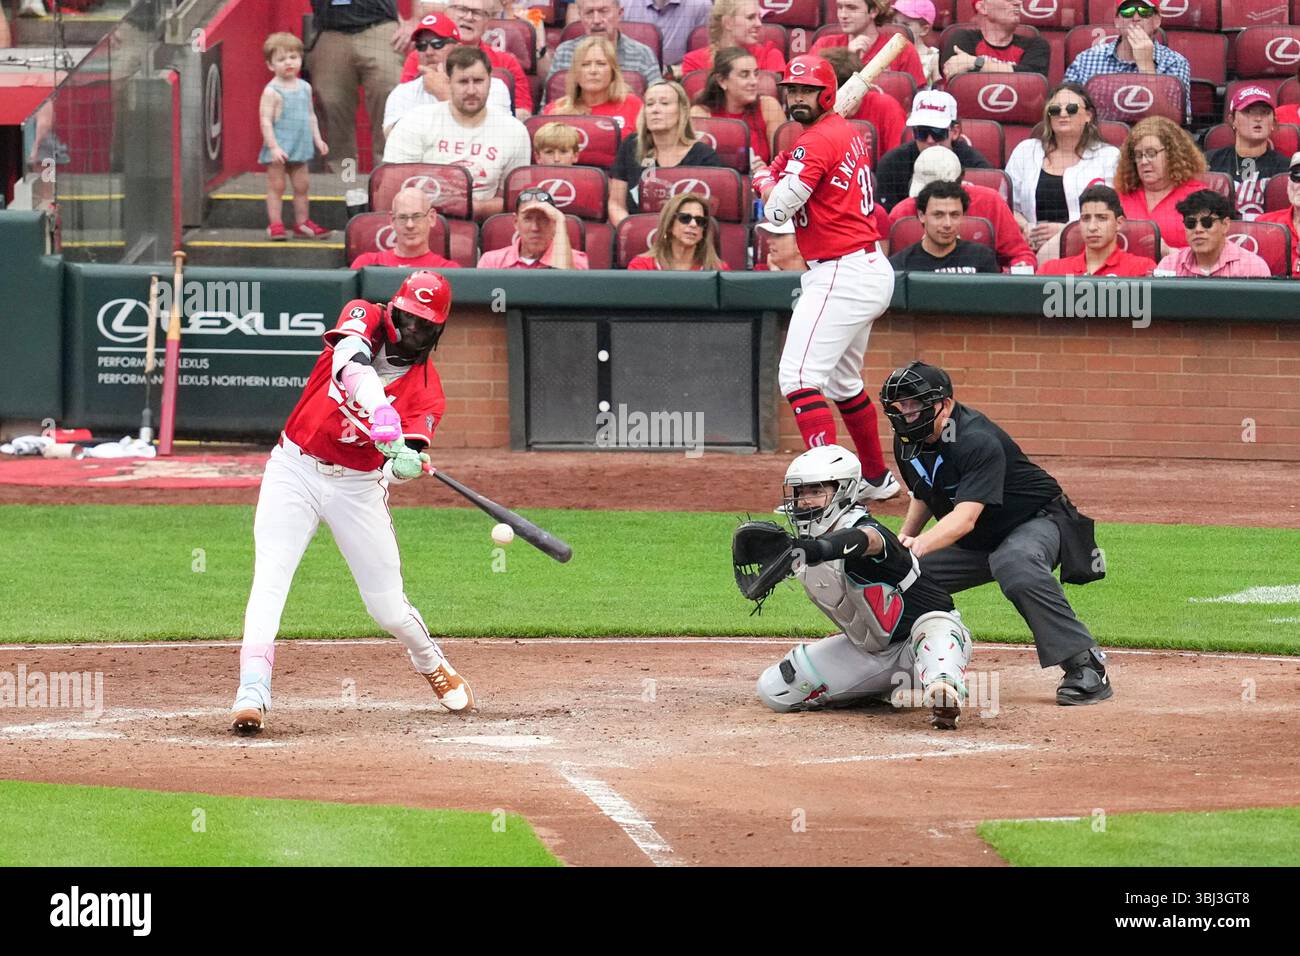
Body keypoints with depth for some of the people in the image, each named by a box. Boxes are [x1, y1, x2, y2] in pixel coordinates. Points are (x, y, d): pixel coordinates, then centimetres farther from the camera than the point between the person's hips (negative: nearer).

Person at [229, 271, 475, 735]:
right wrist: (380, 410, -46)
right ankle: (252, 693, -25)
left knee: (388, 606, 5)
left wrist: (407, 463, -40)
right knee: (270, 579, -19)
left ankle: (433, 666, 36)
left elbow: (399, 469, -15)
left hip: (358, 485, 1)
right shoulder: (365, 318, -5)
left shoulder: (427, 391, -4)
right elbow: (351, 359, -30)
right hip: (294, 470, -1)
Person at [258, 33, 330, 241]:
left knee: (302, 185, 10)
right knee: (276, 185, -1)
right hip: (279, 150, -6)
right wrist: (273, 147, -20)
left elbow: (311, 115, 18)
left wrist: (317, 139, 12)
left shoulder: (304, 88, 9)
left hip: (300, 147, 6)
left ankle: (302, 223, 20)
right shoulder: (272, 91, -11)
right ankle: (275, 225, 3)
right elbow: (265, 120, -14)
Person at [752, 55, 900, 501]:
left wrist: (765, 180, 3)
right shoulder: (847, 132, 16)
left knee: (798, 376, -18)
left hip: (841, 275, -11)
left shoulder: (817, 142, -14)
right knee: (842, 381, 25)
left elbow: (777, 210, -18)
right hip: (871, 269, 11)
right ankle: (876, 478, 35)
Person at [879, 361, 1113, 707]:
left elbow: (965, 518, -43)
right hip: (975, 544, 8)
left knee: (1016, 565, -40)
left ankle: (1086, 667, -37)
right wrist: (902, 540, -5)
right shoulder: (907, 441, -6)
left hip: (1034, 523, -8)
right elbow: (923, 495, 13)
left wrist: (919, 547, -58)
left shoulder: (978, 441, -32)